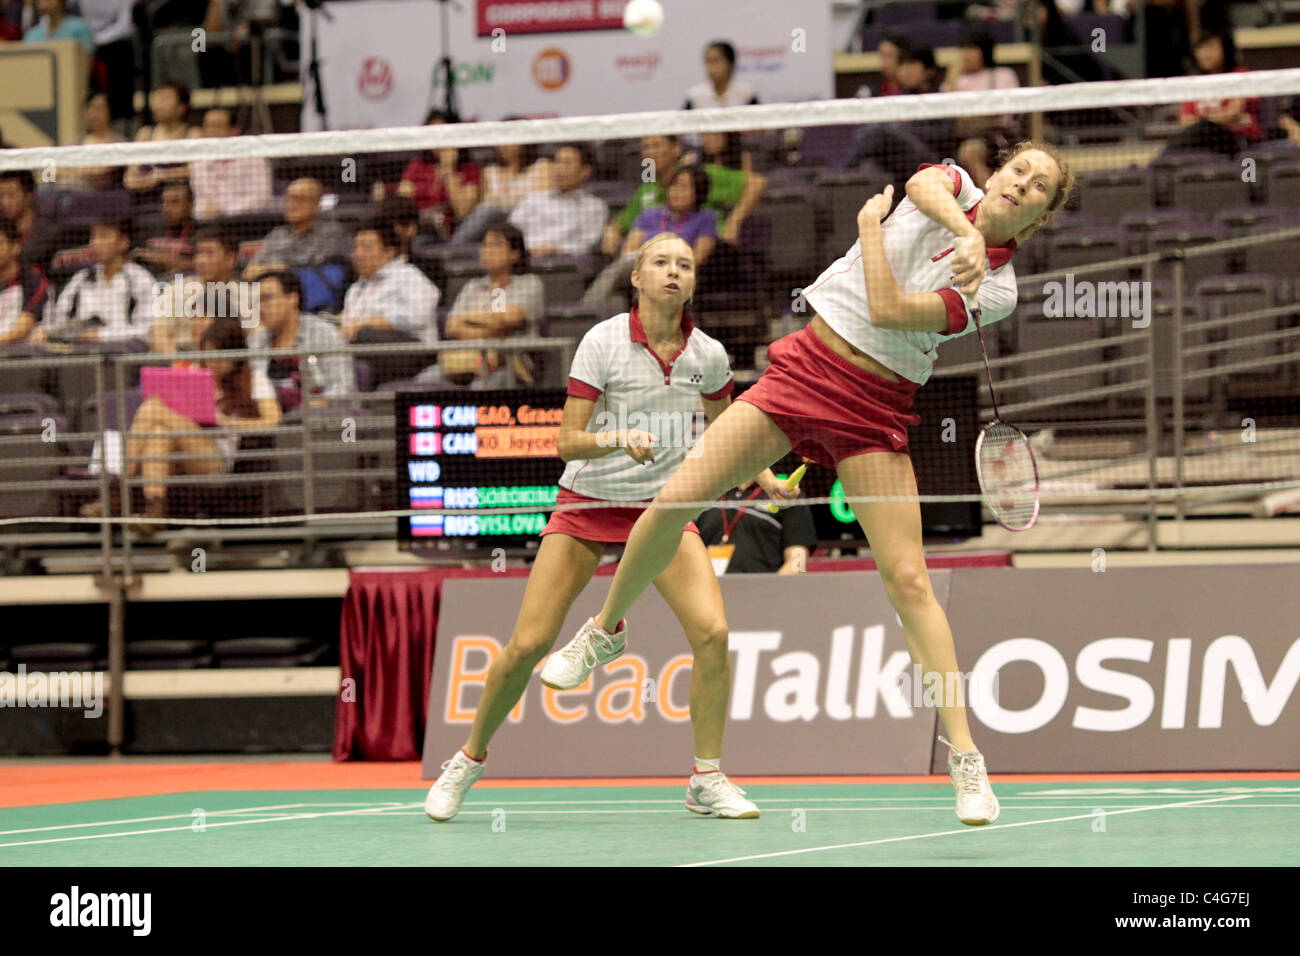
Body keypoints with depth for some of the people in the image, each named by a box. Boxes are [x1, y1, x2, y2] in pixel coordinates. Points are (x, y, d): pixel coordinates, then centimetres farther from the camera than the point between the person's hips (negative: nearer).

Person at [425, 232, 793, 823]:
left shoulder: (708, 355, -3)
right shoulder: (602, 342, -13)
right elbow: (568, 442, -14)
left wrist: (763, 475, 1)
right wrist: (620, 439, -32)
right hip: (588, 502, -2)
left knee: (712, 630, -20)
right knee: (527, 645, -7)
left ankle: (706, 781, -6)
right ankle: (468, 761, 16)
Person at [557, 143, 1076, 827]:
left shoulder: (996, 288, -7)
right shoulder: (953, 182, 3)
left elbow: (889, 312, -18)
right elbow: (922, 186, -23)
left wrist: (870, 226, -8)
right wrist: (965, 230, -39)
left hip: (872, 411, -3)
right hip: (805, 365, 3)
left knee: (907, 580, -12)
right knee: (672, 501, -6)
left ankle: (965, 759, -10)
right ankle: (605, 630, 19)